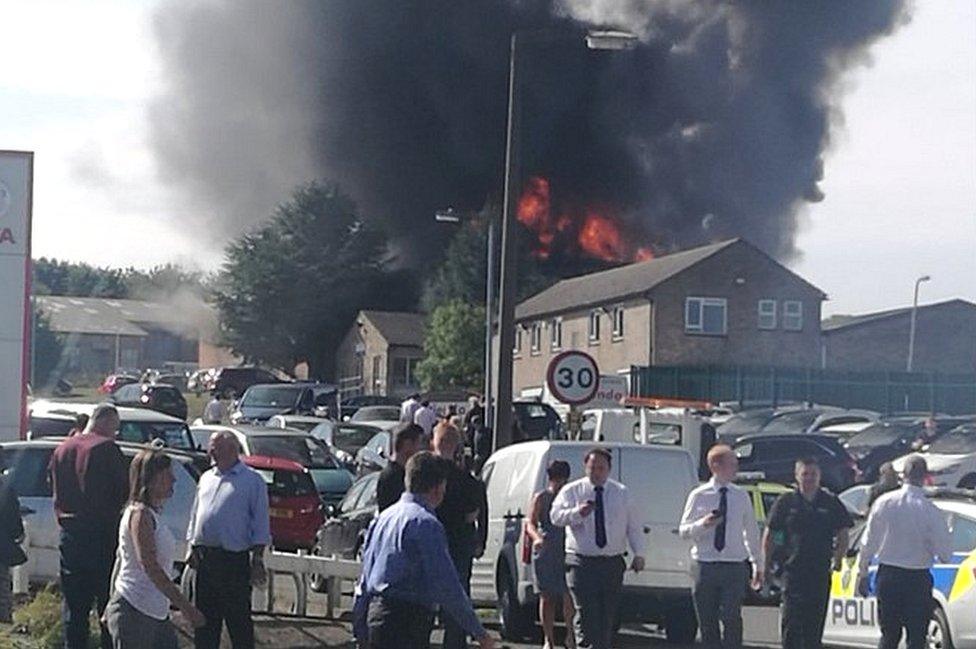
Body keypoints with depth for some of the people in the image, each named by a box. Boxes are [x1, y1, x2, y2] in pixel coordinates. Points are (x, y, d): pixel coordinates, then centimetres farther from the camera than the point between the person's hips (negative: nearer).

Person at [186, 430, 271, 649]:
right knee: (205, 619, 11)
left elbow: (260, 524, -4)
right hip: (205, 558, 6)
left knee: (239, 621, -2)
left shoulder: (252, 480, -2)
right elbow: (195, 516, 21)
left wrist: (258, 559, -10)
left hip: (234, 559, -6)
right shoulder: (206, 478, 16)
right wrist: (192, 548, 11)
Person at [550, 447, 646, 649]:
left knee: (608, 615, 7)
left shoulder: (621, 493, 10)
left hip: (612, 563, 3)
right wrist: (577, 513, -28)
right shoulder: (571, 491, 3)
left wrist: (639, 553, 4)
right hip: (582, 562, -3)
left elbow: (634, 525, 12)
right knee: (586, 613, -12)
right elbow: (556, 516, -10)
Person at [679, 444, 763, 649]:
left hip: (734, 568, 0)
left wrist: (758, 564, 14)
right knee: (707, 623, 6)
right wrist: (702, 525, -17)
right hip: (705, 567, 0)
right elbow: (683, 531, 3)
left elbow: (752, 532, 13)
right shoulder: (699, 496, 1)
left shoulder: (741, 497, 5)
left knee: (732, 619, -12)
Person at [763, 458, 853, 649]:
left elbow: (843, 534, 12)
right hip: (793, 568, -2)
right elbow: (769, 535, 7)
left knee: (815, 622, 7)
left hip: (821, 571, 2)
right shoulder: (786, 502, 4)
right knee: (791, 621, -10)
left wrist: (838, 559, 2)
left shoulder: (831, 502, 8)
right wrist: (767, 563, 4)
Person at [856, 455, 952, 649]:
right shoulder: (931, 511, -13)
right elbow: (945, 554, -9)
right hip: (918, 580, -3)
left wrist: (862, 574, 11)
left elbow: (869, 542, 1)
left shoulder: (884, 502, -5)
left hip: (887, 576, 3)